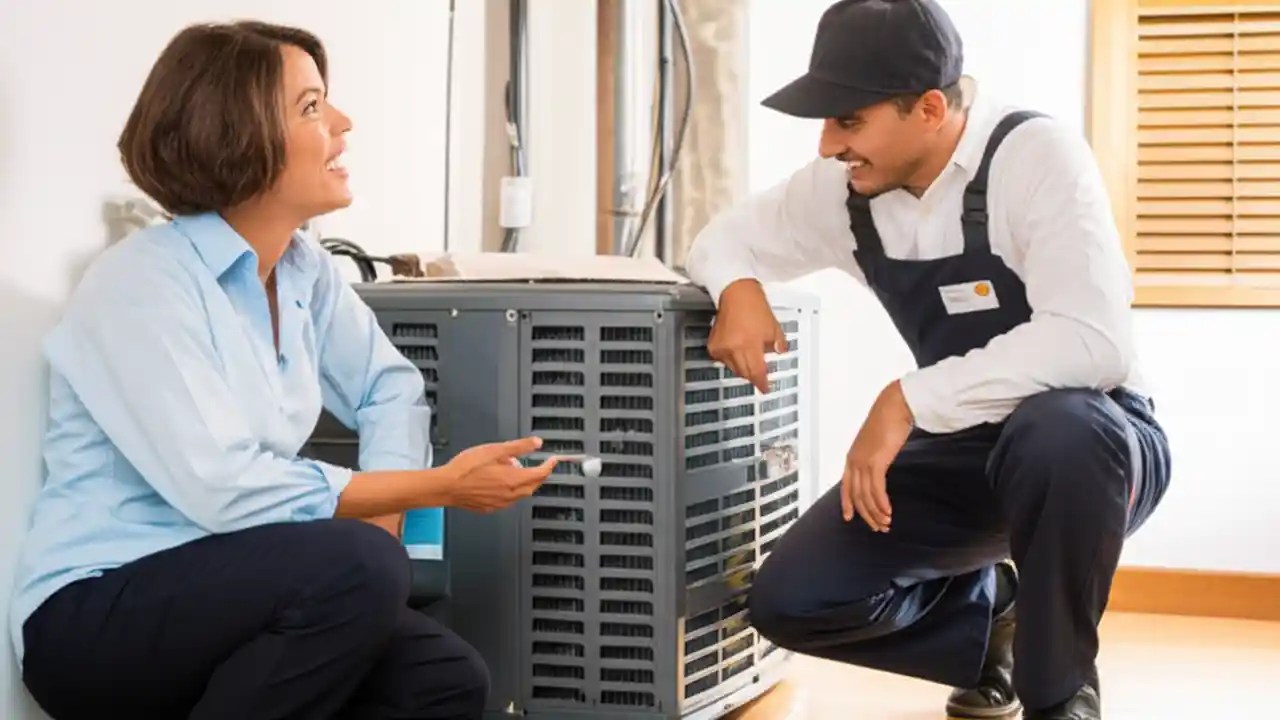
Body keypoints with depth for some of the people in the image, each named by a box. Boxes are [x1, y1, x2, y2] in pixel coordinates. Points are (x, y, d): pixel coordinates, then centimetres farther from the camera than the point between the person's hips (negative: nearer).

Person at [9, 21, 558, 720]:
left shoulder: (305, 268, 5)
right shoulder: (143, 284, -18)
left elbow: (390, 388, 12)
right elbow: (225, 488, -26)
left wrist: (384, 514, -10)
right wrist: (440, 486, -22)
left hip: (220, 592, 7)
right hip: (93, 613, -7)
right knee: (357, 566, -30)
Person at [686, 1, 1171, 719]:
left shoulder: (1036, 157, -24)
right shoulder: (847, 187, -7)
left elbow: (1093, 343, -36)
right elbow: (726, 237, 10)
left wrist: (910, 399, -36)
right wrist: (739, 289, -14)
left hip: (1091, 442, -5)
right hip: (963, 454, 5)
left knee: (1056, 431, -41)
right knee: (791, 601, -12)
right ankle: (986, 615, 18)